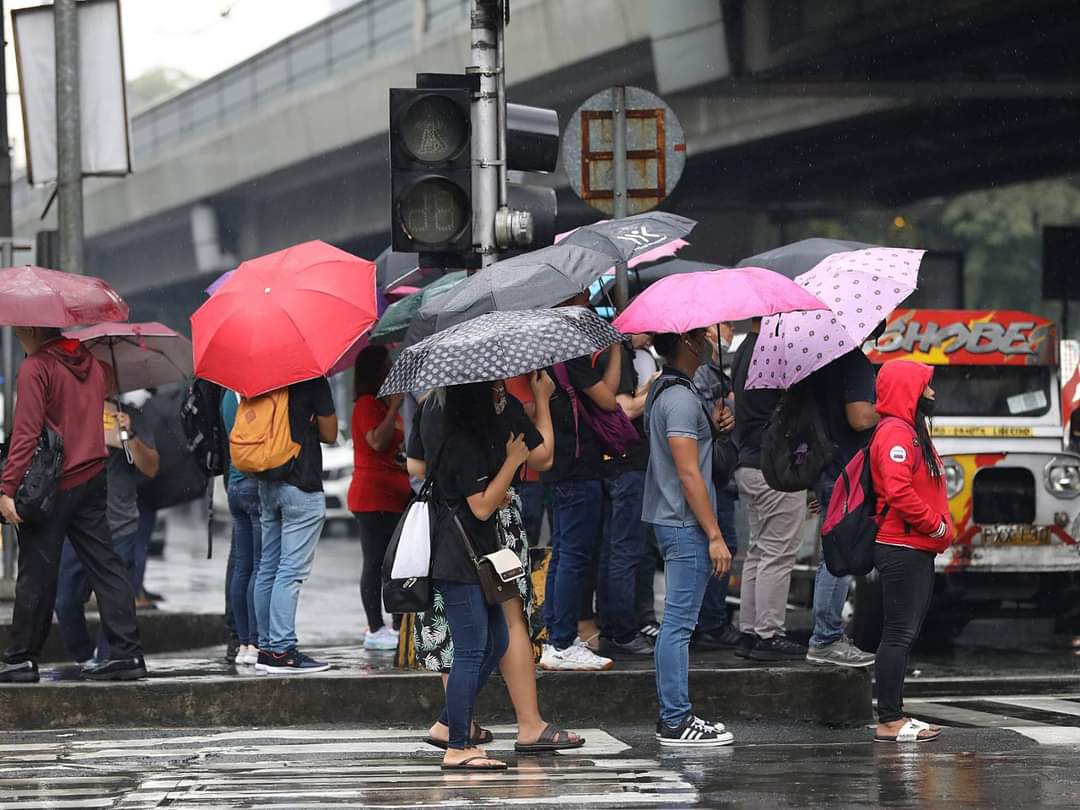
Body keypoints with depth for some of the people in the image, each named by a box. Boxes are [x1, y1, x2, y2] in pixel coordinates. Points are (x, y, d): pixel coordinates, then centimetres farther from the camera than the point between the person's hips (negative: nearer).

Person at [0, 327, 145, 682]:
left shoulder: (35, 368, -12)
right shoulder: (92, 363, 11)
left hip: (51, 488, -7)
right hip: (92, 479, 7)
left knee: (36, 573, 0)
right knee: (104, 564, 7)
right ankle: (127, 653, 2)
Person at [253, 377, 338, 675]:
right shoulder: (313, 381, -11)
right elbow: (329, 433, -6)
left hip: (267, 485, 7)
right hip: (302, 485, -7)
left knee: (269, 567, 13)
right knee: (292, 570, -7)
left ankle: (266, 646, 16)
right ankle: (281, 650, -9)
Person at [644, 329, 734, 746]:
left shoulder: (663, 390, 15)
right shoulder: (680, 397, -17)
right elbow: (688, 472, -21)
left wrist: (712, 422, 11)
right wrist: (715, 535, -20)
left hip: (671, 520, 11)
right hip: (685, 524, -11)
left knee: (676, 623, 13)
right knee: (679, 623, -8)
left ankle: (673, 715, 17)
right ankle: (676, 722, -7)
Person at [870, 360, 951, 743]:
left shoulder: (911, 431, 20)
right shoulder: (895, 432, -14)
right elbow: (898, 491, -25)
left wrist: (940, 527, 11)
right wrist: (936, 525, -16)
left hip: (917, 551, 11)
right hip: (902, 549, -11)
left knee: (905, 634, 12)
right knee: (899, 633, -9)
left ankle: (895, 716, 16)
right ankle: (889, 722, -9)